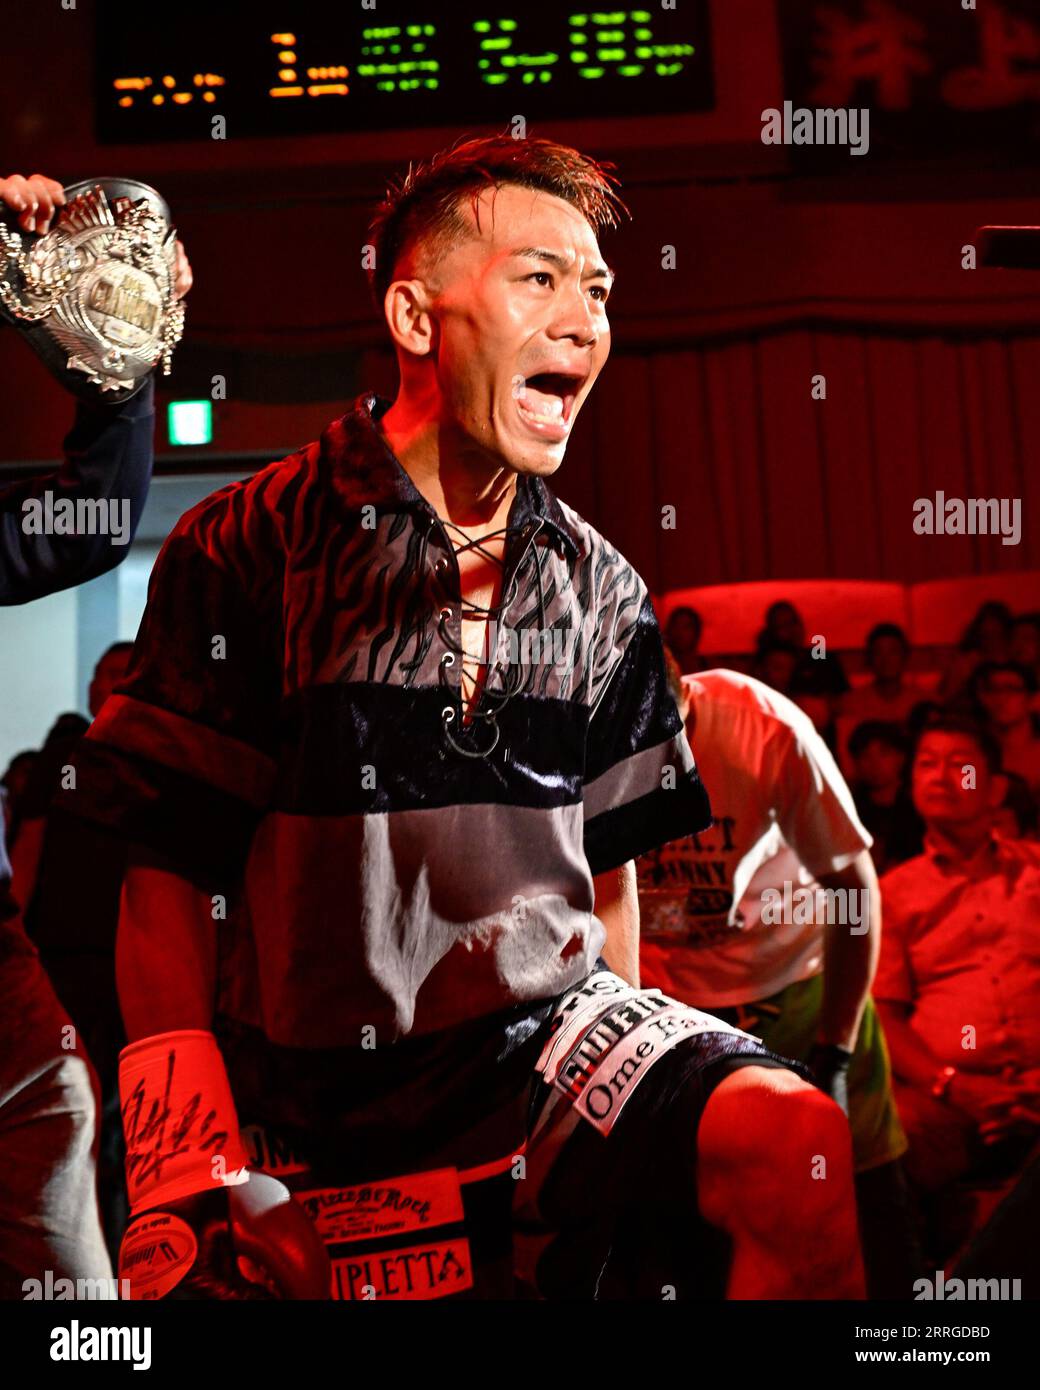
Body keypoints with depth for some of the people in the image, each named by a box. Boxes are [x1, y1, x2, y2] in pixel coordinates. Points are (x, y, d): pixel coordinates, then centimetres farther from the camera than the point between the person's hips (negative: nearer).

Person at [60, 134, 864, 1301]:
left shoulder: (601, 588, 8)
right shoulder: (246, 549, -5)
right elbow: (167, 881, -6)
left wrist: (628, 1098, 14)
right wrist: (189, 1184, -11)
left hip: (541, 1025, 2)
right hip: (317, 1095, -2)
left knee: (802, 1148, -22)